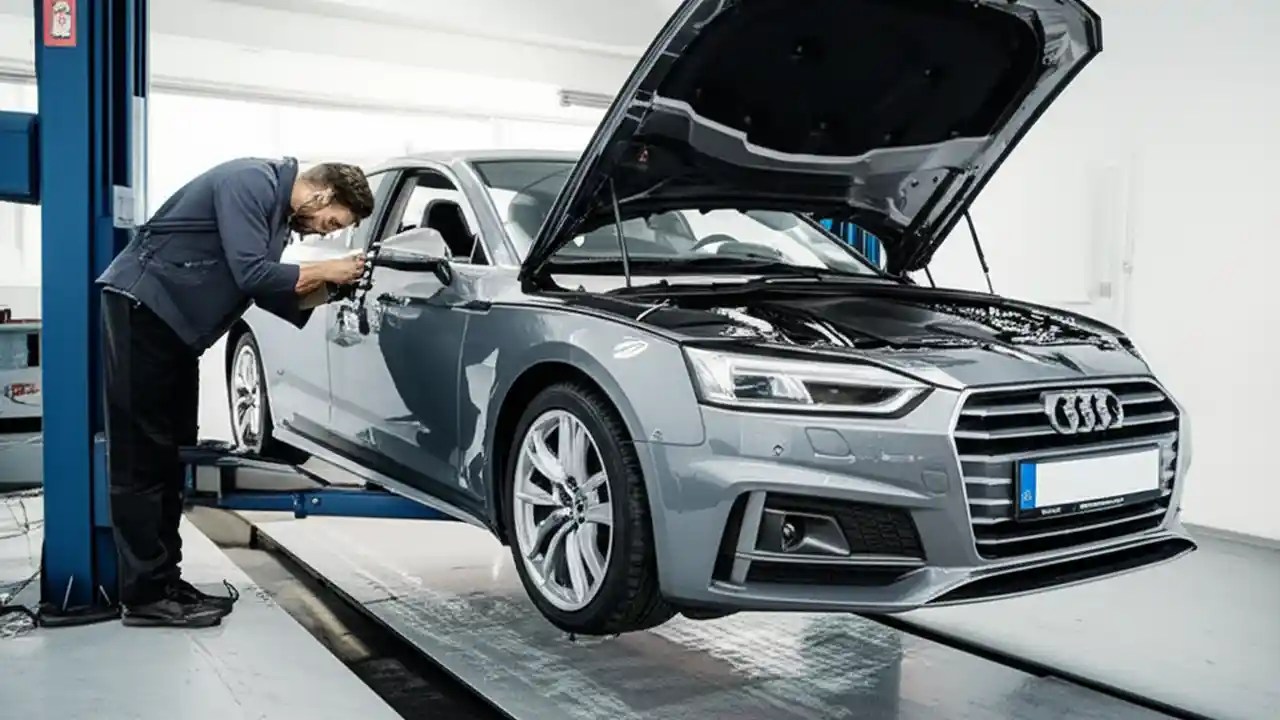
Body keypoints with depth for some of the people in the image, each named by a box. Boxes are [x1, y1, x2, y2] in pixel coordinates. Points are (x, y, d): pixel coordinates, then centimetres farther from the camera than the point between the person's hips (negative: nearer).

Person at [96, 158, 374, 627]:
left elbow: (271, 294, 13)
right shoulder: (251, 183, -16)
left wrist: (331, 287, 0)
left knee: (170, 456, 9)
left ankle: (165, 580, 16)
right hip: (140, 308, -10)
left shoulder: (280, 213, 13)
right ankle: (146, 595, -4)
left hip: (172, 324, 10)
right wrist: (325, 271, -13)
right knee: (143, 458, -8)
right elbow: (252, 274, -24)